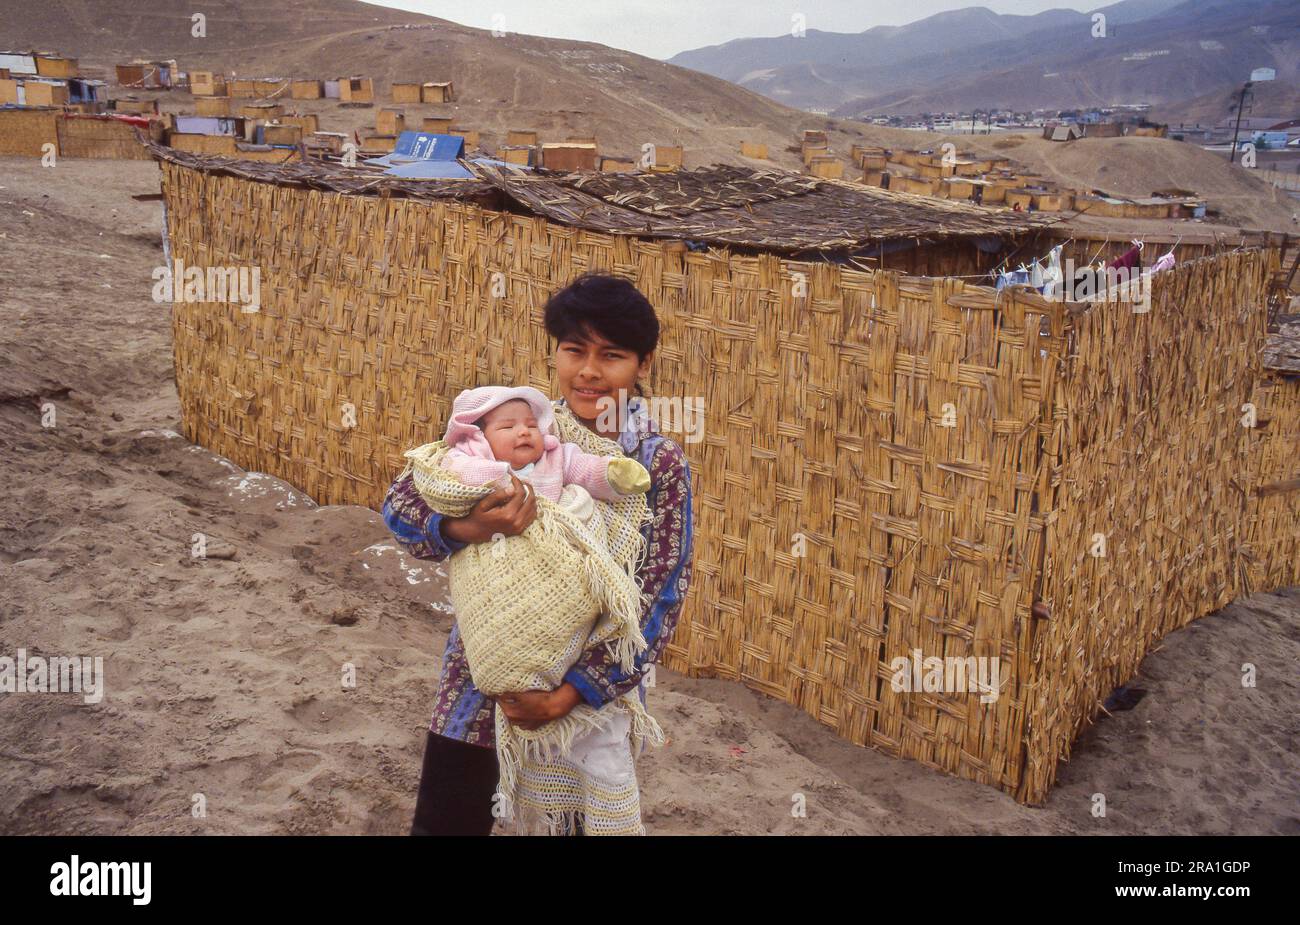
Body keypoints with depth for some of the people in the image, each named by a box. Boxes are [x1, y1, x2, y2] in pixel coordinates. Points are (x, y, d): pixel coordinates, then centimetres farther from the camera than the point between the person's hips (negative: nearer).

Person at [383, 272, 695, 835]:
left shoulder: (662, 466, -11)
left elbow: (660, 598, -12)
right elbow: (400, 503, -8)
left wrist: (568, 696, -18)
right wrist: (468, 529, -29)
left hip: (591, 694, -1)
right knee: (444, 821, 13)